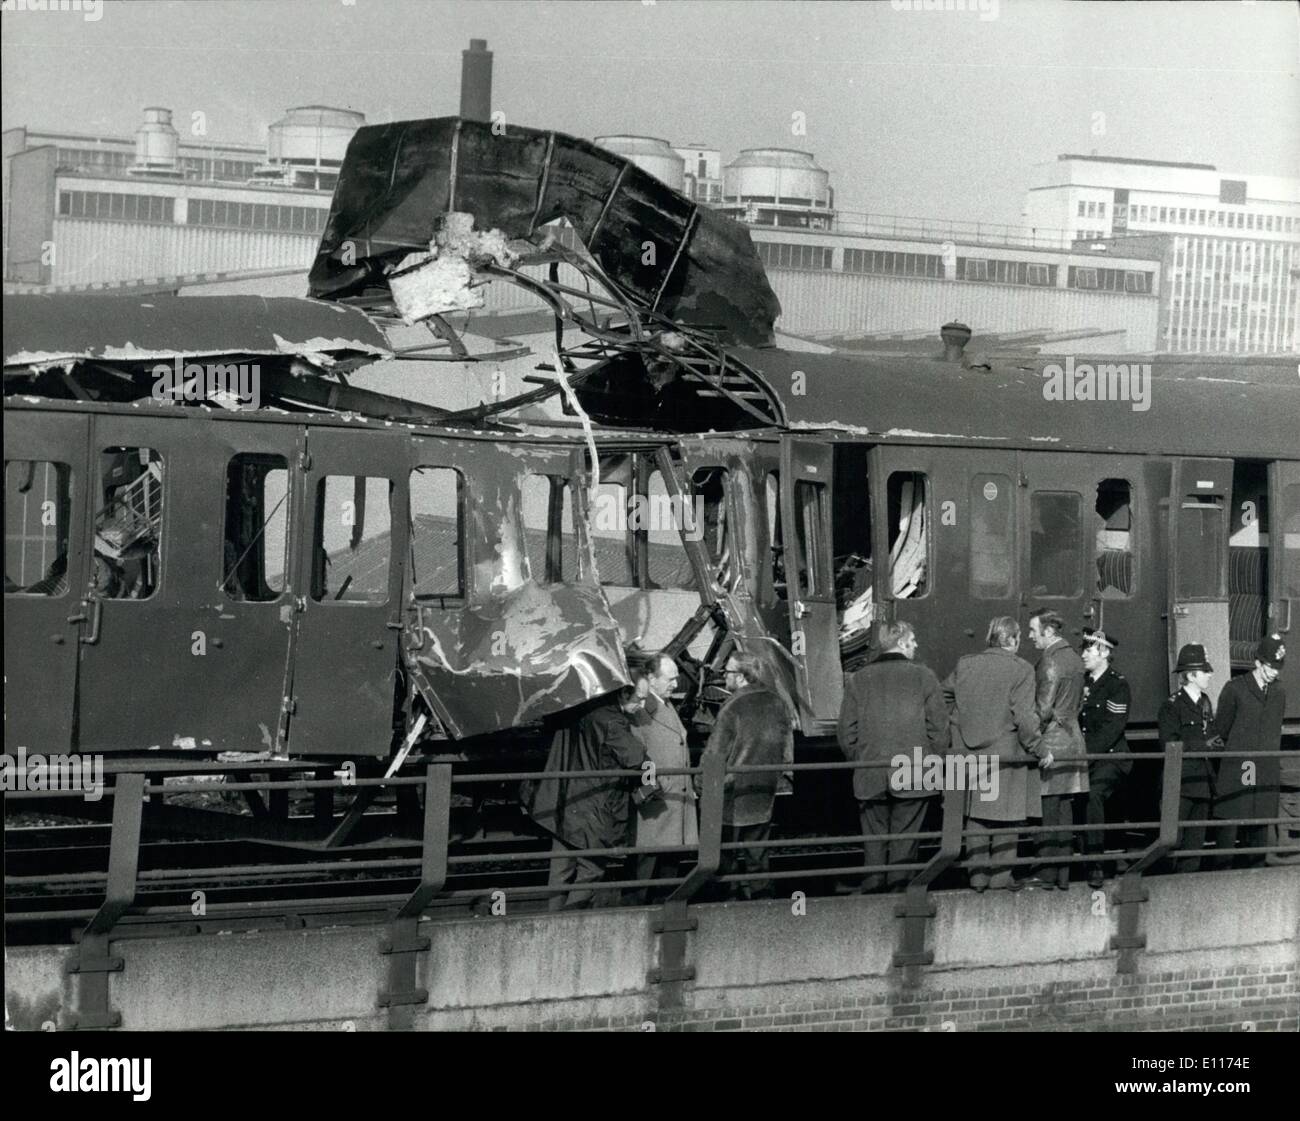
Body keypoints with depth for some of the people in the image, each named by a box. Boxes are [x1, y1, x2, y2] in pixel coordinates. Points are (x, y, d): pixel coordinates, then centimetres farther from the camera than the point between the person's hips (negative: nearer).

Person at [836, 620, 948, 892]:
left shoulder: (858, 680, 4)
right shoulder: (923, 676, -2)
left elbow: (846, 733, 4)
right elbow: (938, 728, -3)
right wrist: (930, 761, 9)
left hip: (870, 778, 2)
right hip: (913, 777, -2)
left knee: (874, 844, 8)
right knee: (904, 844, 3)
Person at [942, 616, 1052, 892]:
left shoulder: (965, 665, 4)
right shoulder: (1020, 669, -11)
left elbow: (944, 696, 13)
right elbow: (1024, 717, -14)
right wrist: (1040, 751, -4)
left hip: (970, 753, 5)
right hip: (1007, 753, -5)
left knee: (976, 816, 12)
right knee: (1006, 817, 5)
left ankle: (978, 875, 15)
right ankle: (1001, 875, 7)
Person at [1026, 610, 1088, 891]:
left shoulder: (1050, 660, -13)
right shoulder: (1074, 658, 14)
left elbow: (1044, 707, -16)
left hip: (1051, 742, -9)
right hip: (1073, 739, 9)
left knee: (1047, 811, -6)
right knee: (1065, 812, 9)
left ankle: (1046, 874, -6)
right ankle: (1063, 875, 11)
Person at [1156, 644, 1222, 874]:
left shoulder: (1205, 702, 15)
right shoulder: (1171, 706, -10)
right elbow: (1168, 746, -16)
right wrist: (1203, 745, -20)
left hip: (1202, 782, 8)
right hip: (1180, 783, -8)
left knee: (1196, 840, 10)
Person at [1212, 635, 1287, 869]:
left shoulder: (1279, 692, 10)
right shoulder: (1234, 689, -4)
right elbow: (1221, 730, 3)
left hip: (1268, 776, 4)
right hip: (1236, 772, -4)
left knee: (1259, 831, 8)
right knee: (1228, 829, -4)